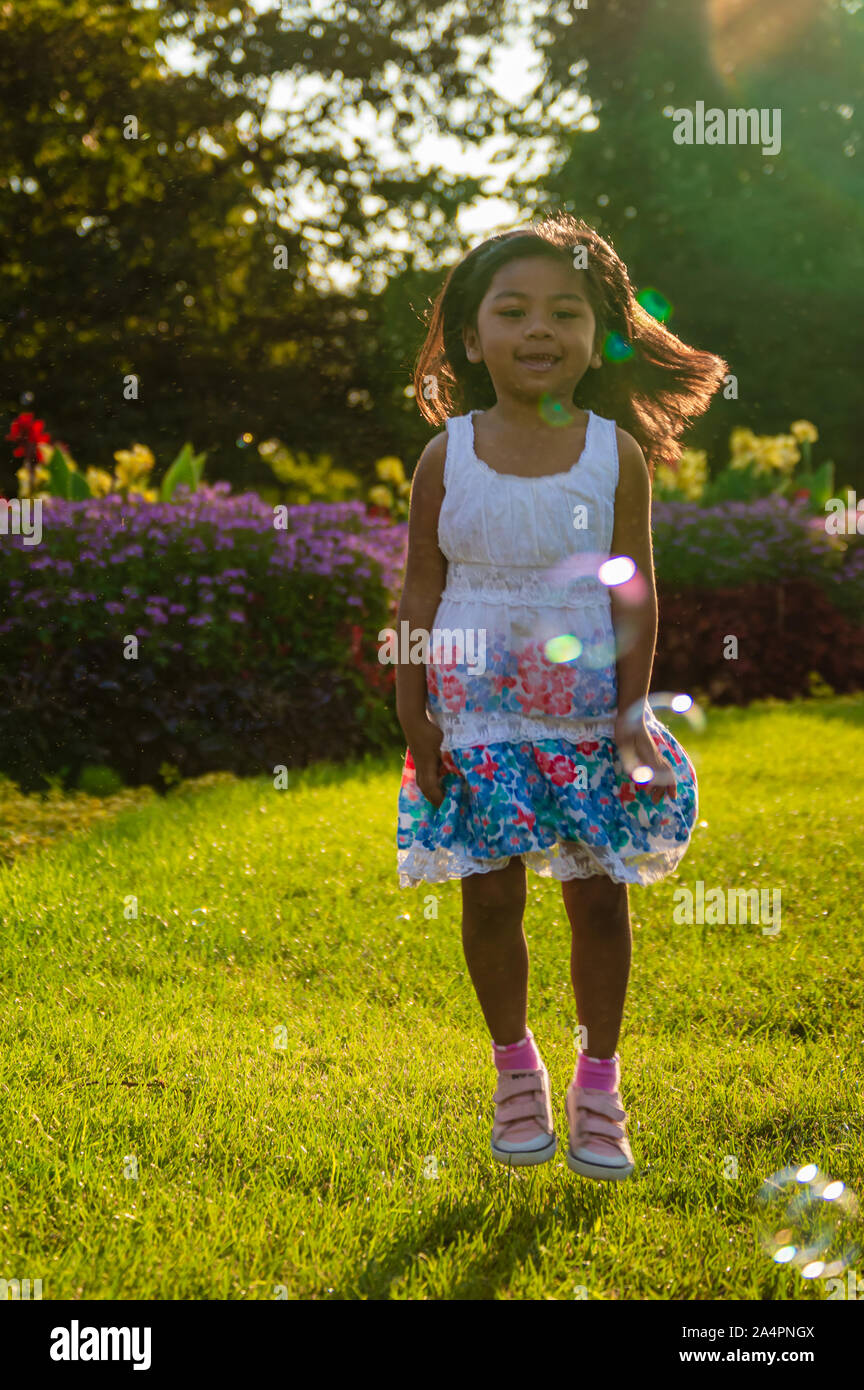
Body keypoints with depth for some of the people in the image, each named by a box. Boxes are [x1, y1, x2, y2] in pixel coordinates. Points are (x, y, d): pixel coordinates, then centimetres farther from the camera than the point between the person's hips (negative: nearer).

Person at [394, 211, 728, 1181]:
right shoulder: (446, 458, -3)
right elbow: (420, 593, 2)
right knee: (490, 898, 4)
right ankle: (515, 1069, 25)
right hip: (477, 724, 0)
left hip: (588, 721, 0)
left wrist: (633, 713, -6)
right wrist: (413, 719, -2)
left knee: (599, 897, 5)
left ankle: (598, 1082, 22)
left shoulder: (616, 454, -4)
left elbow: (634, 591, -1)